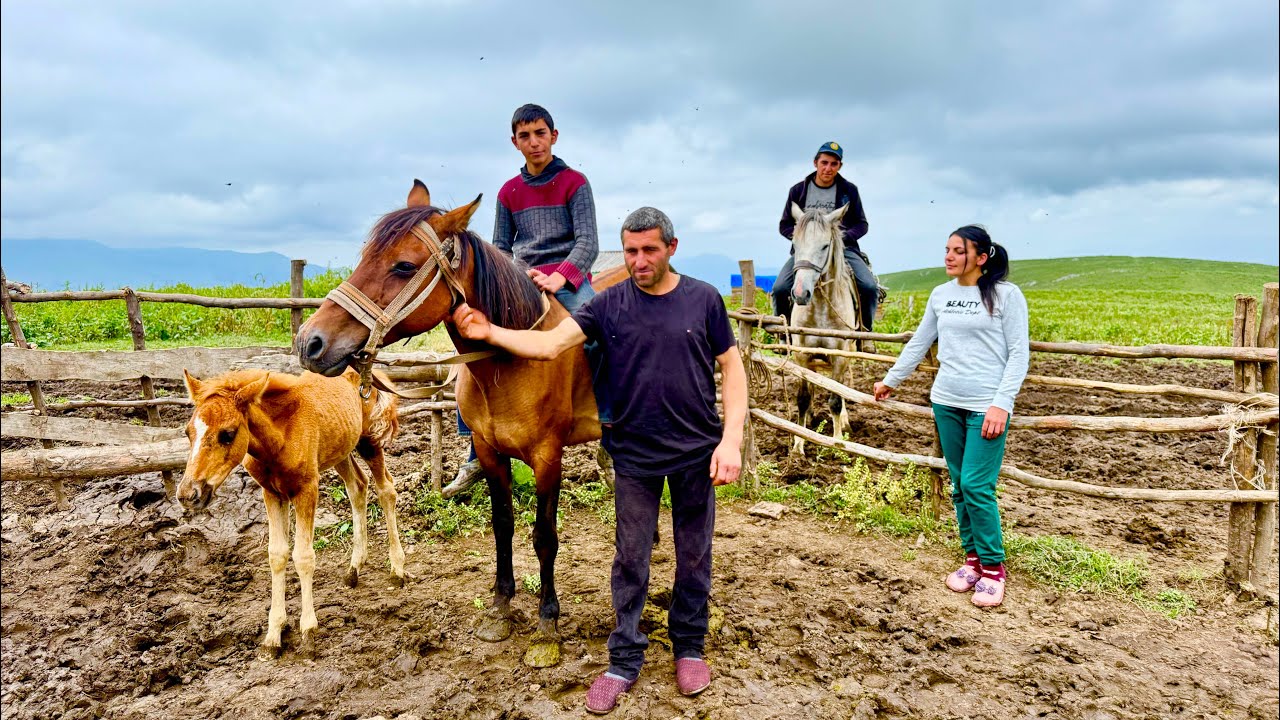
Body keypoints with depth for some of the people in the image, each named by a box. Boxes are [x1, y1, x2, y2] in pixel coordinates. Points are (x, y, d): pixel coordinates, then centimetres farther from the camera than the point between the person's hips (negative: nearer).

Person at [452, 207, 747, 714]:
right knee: (630, 560, 10)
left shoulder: (703, 300, -4)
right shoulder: (609, 305, -3)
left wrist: (731, 440, -10)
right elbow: (550, 344, -12)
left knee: (694, 557, 13)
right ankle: (625, 661, 26)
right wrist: (489, 333, -26)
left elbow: (732, 369, -1)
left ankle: (689, 648, 34)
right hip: (634, 456, 1)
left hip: (697, 453, 0)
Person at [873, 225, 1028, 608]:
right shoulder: (941, 294, 8)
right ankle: (973, 558, 24)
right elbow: (918, 343, 19)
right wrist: (890, 380, 24)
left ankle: (993, 567, 9)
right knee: (959, 486, 10)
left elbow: (1019, 354, -8)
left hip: (986, 407, -5)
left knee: (976, 485, -8)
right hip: (946, 403, 5)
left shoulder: (1006, 294, -5)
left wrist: (1001, 403, -16)